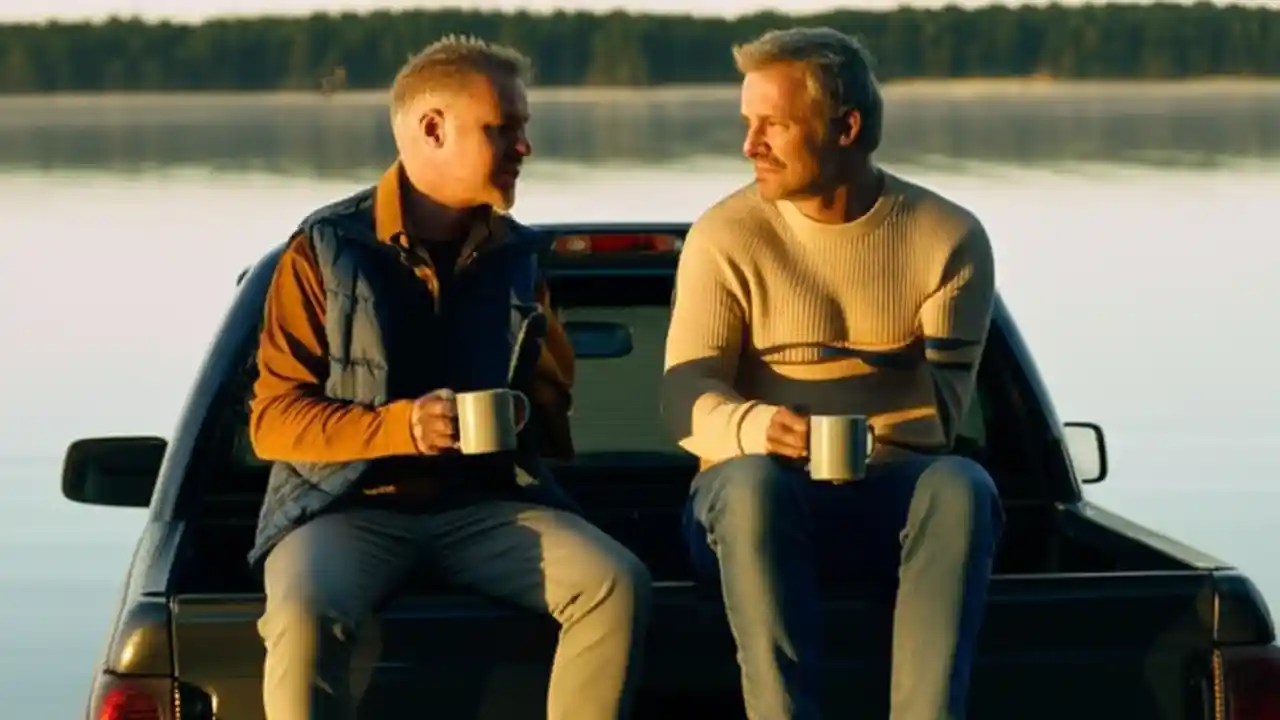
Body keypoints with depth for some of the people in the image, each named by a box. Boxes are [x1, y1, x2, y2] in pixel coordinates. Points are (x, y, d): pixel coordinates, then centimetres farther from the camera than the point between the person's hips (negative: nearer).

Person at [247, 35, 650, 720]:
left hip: (481, 502, 4)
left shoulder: (514, 254, 11)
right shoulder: (326, 249, -2)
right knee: (304, 616, -36)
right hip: (347, 503, -4)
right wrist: (400, 426, -20)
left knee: (615, 583, -23)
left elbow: (552, 397, 25)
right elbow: (273, 419, -5)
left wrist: (525, 425, -1)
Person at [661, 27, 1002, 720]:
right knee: (753, 481, -37)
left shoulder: (949, 236, 1)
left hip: (891, 491, 1)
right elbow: (688, 400, -10)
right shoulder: (726, 235, 0)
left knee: (960, 488, -33)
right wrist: (754, 427, -32)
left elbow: (938, 409, -2)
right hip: (759, 498, -1)